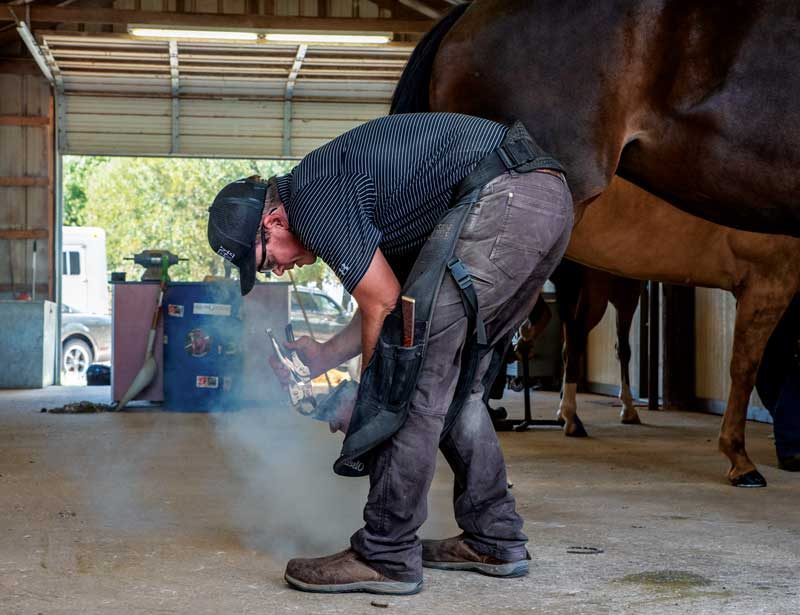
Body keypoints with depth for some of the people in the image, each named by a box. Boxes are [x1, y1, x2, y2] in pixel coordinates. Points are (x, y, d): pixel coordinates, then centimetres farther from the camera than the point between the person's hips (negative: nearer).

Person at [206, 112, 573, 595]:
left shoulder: (309, 197, -5)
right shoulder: (344, 192, 24)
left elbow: (383, 307, -6)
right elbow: (393, 300, 30)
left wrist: (366, 397, 6)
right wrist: (325, 357, 29)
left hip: (502, 195, -10)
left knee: (415, 372, -8)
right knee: (454, 381, 16)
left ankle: (387, 556, -5)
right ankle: (494, 540, 20)